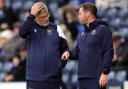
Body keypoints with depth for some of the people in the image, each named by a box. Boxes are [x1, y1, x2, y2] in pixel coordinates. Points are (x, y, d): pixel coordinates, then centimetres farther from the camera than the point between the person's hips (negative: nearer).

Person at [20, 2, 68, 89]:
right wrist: (31, 15, -22)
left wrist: (61, 64, -1)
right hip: (34, 78, -2)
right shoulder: (31, 28, 3)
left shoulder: (56, 29, 7)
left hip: (53, 78, 2)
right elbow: (23, 32, -20)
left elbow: (64, 49, 12)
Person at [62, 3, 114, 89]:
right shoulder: (81, 34, 20)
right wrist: (69, 53, 3)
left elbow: (108, 53, -10)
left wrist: (105, 73, -16)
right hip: (82, 78, 8)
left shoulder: (103, 29, -4)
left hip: (96, 78, -8)